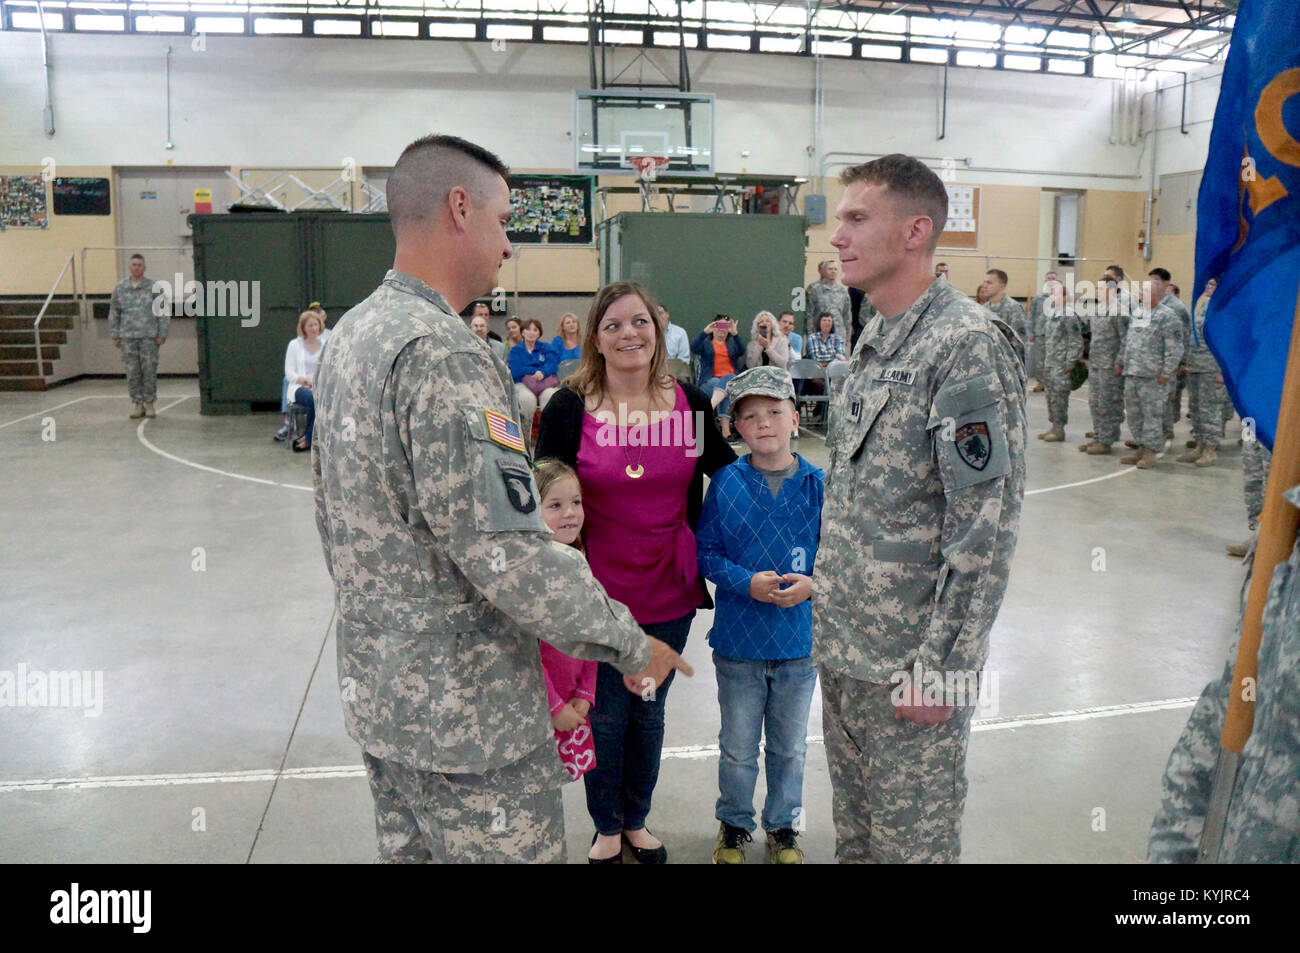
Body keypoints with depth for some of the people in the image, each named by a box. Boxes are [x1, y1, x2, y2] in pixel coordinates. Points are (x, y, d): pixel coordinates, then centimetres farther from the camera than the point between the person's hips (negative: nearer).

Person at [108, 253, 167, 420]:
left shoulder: (154, 287, 1)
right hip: (128, 337, 2)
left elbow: (164, 312, 1)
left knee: (149, 371, -1)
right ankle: (136, 405, 10)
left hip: (149, 337, -2)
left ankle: (149, 404, 10)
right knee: (132, 372, 2)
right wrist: (115, 335, 7)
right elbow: (114, 312, 12)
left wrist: (162, 335, -4)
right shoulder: (120, 288, 7)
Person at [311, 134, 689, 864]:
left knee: (409, 848, 22)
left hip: (378, 689, 10)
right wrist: (633, 645, -15)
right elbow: (512, 554, -27)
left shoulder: (350, 334, 7)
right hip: (467, 718, -10)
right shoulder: (442, 353, -24)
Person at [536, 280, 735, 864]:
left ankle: (636, 821, 40)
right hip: (598, 592, -2)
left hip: (670, 593, 2)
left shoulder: (688, 402, -2)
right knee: (604, 715, 12)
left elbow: (727, 472, 11)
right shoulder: (569, 407, -8)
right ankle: (607, 828, 35)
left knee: (648, 711, 18)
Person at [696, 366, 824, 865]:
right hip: (738, 638, -1)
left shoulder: (817, 484, -6)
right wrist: (748, 582, -19)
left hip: (800, 640, 1)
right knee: (737, 748, 14)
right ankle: (733, 824, 37)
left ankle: (783, 827, 39)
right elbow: (706, 553, -4)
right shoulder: (725, 483, -7)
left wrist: (812, 584, -19)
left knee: (790, 747, 18)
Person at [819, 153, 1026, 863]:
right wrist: (829, 600, 16)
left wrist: (941, 666, -19)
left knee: (911, 838, 10)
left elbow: (986, 527, -20)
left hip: (912, 659, -8)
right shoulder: (874, 340, 10)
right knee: (854, 826, 21)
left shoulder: (965, 345, -18)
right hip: (844, 645, 8)